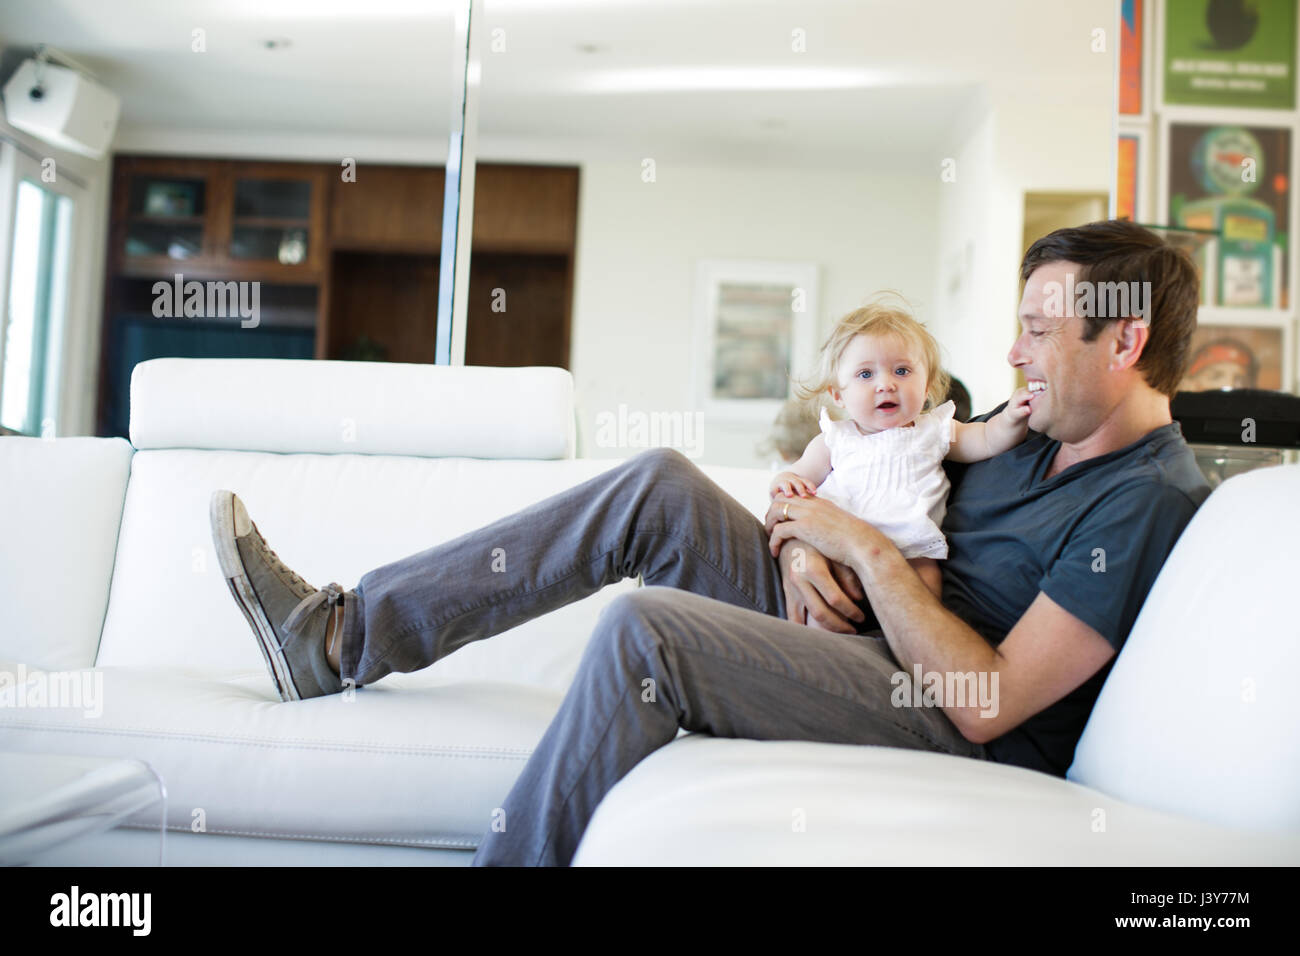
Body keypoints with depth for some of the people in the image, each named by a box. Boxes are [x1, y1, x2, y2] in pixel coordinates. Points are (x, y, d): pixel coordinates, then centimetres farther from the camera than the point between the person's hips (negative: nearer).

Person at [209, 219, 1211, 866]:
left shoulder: (1149, 501, -13)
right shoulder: (1028, 431, 14)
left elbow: (989, 703, -22)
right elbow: (821, 483, 19)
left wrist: (867, 548, -15)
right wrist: (799, 542, -4)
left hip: (956, 737, -8)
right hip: (857, 637, 8)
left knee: (647, 625, -30)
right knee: (662, 482, -5)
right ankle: (341, 633, -4)